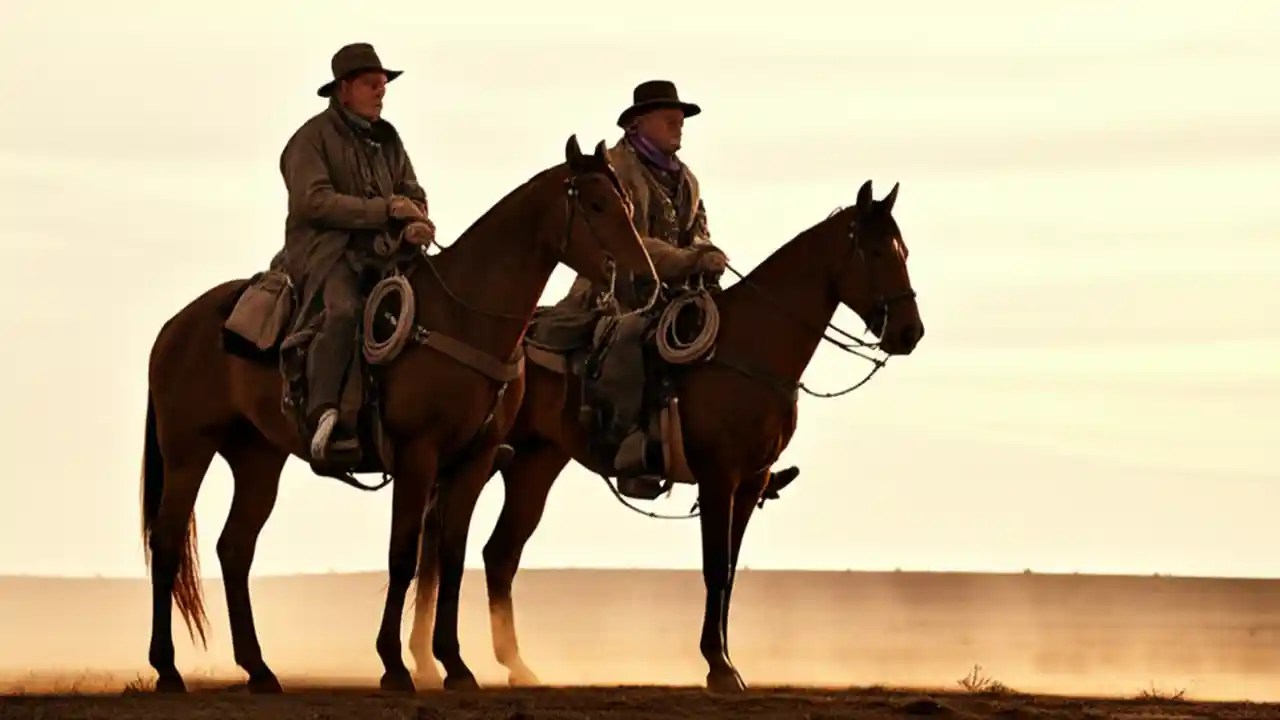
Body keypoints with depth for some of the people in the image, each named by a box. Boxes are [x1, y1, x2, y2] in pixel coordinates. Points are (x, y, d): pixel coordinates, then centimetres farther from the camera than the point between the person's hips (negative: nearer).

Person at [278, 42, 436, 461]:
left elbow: (411, 192, 20)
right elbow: (315, 201, -13)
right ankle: (323, 416, -43)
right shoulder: (314, 137, -1)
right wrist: (385, 210, -18)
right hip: (326, 250, -7)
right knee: (344, 309, -36)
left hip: (382, 253, 7)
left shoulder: (386, 138, 20)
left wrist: (415, 223, -6)